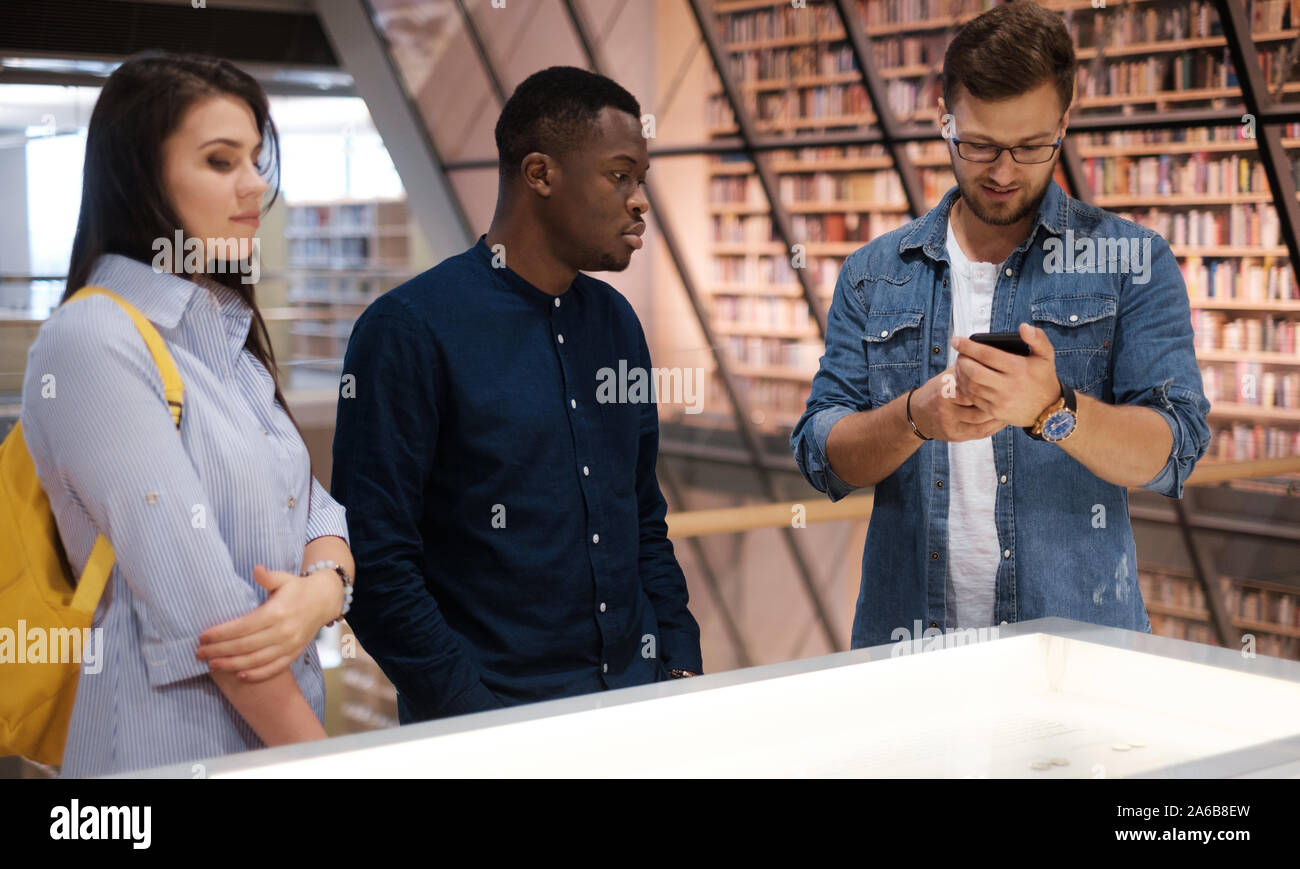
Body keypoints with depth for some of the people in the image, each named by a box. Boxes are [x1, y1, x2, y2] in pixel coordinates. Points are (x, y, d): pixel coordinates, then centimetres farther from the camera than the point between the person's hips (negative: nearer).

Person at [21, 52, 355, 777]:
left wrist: (324, 584, -16)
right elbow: (197, 601, -20)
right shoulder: (93, 343, -15)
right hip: (171, 746, -8)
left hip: (284, 723, 8)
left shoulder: (229, 333, 11)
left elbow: (315, 506, 6)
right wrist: (321, 760, -17)